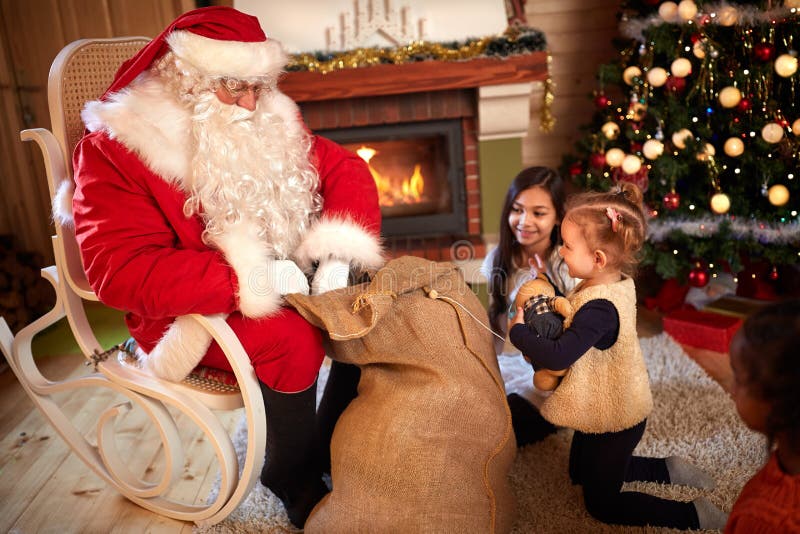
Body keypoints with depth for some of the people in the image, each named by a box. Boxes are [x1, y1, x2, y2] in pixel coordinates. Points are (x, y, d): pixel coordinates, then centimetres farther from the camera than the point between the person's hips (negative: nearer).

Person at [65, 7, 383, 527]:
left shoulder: (271, 122, 3)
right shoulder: (117, 148, -14)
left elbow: (345, 171, 0)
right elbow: (119, 268, -24)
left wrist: (337, 253, -20)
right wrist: (249, 280, -31)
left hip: (287, 281, 6)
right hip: (191, 310, -5)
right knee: (291, 339, -30)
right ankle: (293, 478, -3)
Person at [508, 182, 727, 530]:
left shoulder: (600, 308, -36)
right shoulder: (617, 281, -7)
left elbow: (558, 356, -43)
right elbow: (577, 323, 6)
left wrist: (518, 331, -28)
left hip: (614, 422, -9)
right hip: (610, 409, 9)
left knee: (602, 503, 11)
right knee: (580, 473, 29)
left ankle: (695, 515, 14)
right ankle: (667, 469, 31)